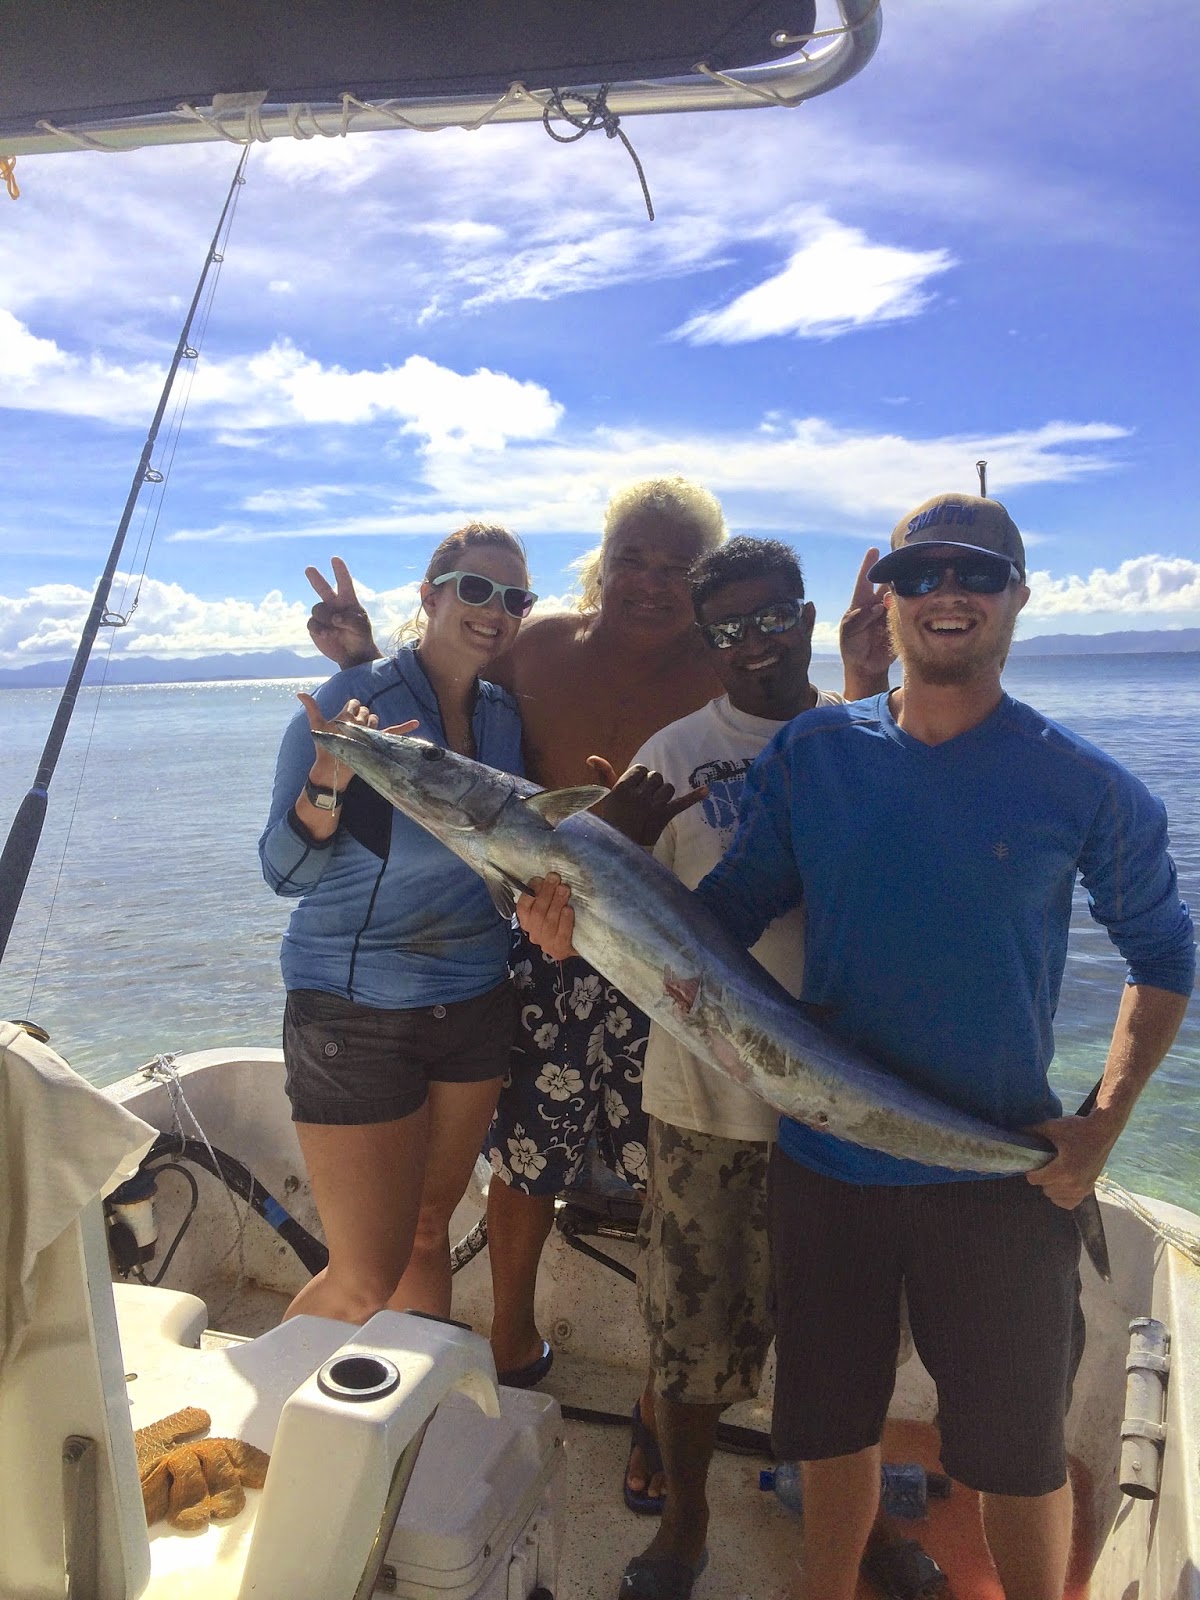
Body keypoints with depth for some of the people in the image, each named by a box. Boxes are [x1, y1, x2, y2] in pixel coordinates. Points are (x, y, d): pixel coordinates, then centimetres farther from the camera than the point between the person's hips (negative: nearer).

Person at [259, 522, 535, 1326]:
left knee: (429, 1233, 18)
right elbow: (286, 873, -11)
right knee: (365, 1281, 2)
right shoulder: (353, 700, -13)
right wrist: (328, 782, -28)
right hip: (356, 1010, -5)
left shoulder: (506, 716, 4)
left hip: (476, 1002, 5)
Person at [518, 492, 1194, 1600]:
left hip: (999, 1174, -2)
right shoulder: (810, 758, -3)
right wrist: (588, 925, -19)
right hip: (825, 1162, 2)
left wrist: (1103, 1124, -6)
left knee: (1015, 1451, 15)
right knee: (830, 1424, 21)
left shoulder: (1082, 786, -8)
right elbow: (719, 918, -1)